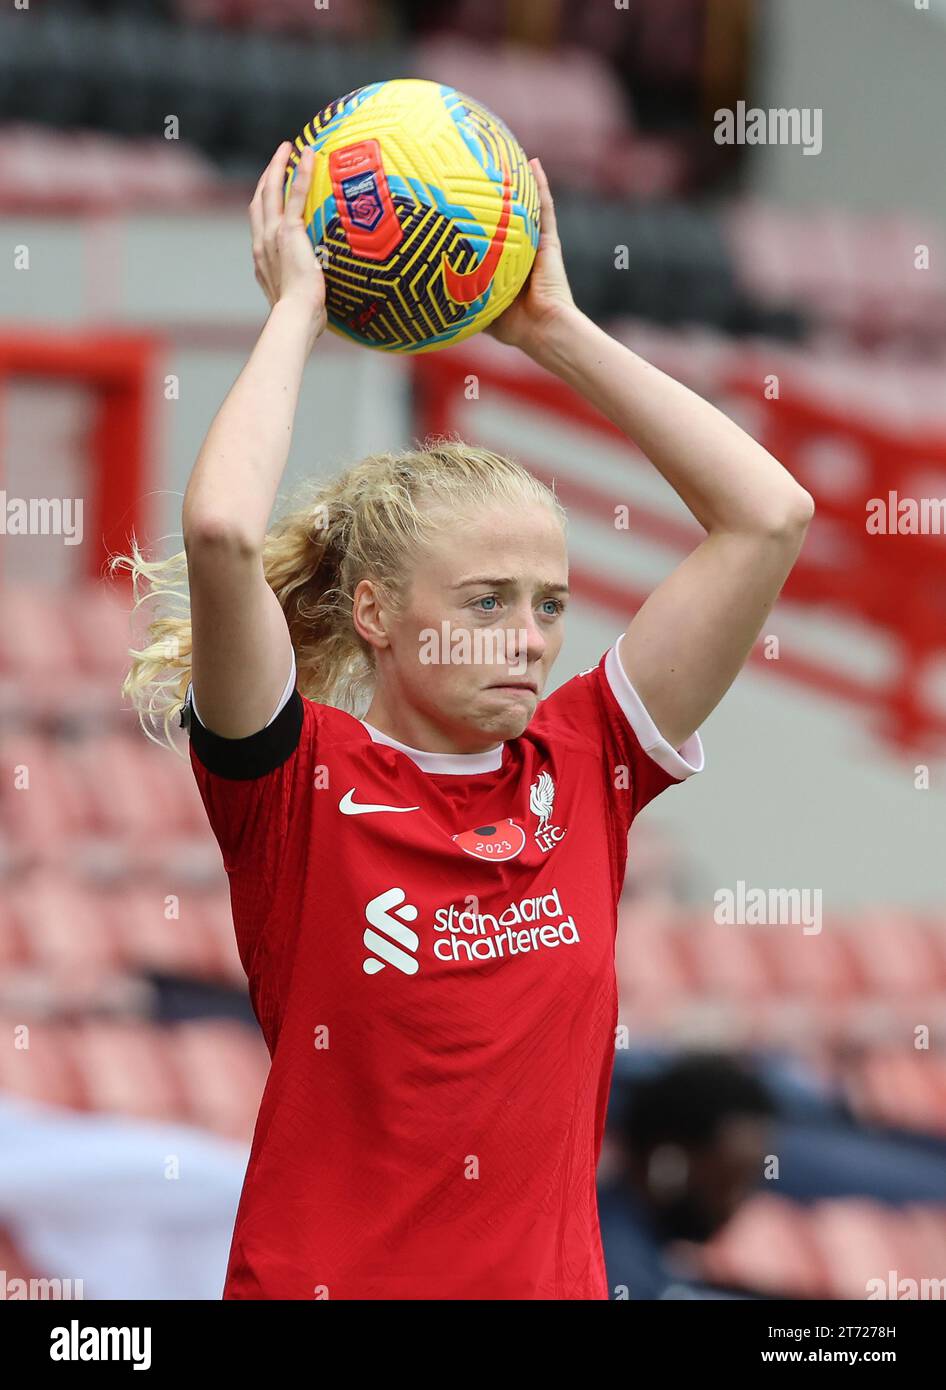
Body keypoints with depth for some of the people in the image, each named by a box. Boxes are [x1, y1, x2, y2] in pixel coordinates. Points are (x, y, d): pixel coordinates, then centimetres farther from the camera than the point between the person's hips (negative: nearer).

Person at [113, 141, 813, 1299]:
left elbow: (769, 515, 2)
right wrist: (296, 310, -9)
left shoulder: (581, 769, 4)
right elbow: (221, 531, -22)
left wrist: (553, 328, 3)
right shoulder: (303, 782, -6)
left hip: (553, 1272, 4)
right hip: (326, 1277, -3)